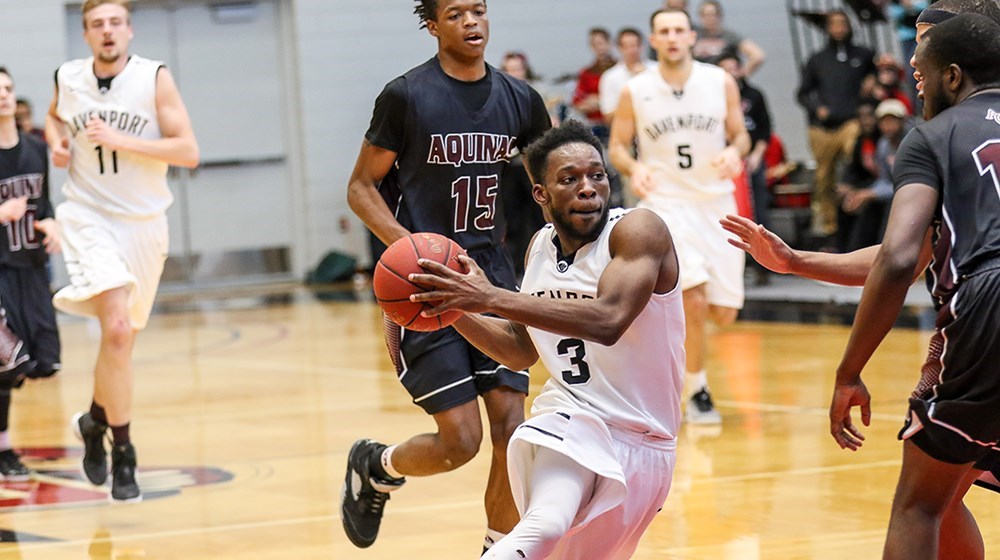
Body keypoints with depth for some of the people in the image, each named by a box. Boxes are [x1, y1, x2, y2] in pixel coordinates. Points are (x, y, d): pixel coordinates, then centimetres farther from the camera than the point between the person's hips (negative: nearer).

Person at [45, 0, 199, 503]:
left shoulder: (155, 78, -9)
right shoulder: (67, 79, 0)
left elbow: (188, 151, -13)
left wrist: (121, 140, -23)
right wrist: (57, 143, 1)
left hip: (143, 224, 1)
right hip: (88, 217, -1)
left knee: (121, 337, 15)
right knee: (116, 330, -22)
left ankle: (96, 417, 45)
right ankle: (122, 452, -15)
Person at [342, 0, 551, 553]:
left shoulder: (520, 100, 5)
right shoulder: (406, 96, -8)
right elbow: (361, 187, -3)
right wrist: (409, 244, -20)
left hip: (493, 278, 5)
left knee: (511, 432, -3)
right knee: (460, 441, -8)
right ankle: (375, 467, 23)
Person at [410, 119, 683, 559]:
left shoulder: (638, 230, -14)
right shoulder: (541, 247, 6)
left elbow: (608, 320, -32)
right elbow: (520, 349, 17)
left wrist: (491, 298, -35)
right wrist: (456, 310, -1)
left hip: (641, 441, -2)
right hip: (571, 419, 2)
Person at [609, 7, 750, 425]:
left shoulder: (721, 82, -1)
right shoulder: (635, 92, -4)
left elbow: (740, 135, 8)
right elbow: (617, 146, 4)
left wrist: (735, 152, -15)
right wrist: (633, 168, -18)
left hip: (716, 202, 3)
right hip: (666, 204, -3)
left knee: (723, 313, 2)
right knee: (695, 299, -21)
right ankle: (697, 391, -1)